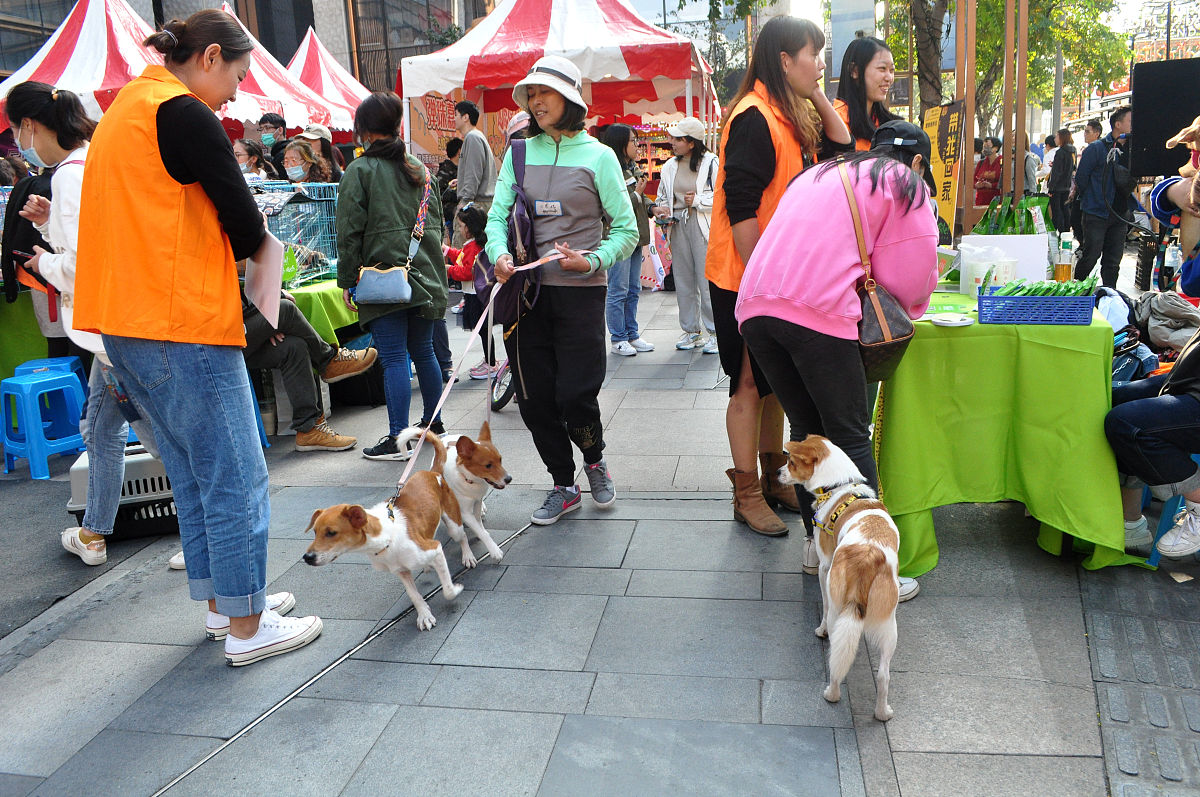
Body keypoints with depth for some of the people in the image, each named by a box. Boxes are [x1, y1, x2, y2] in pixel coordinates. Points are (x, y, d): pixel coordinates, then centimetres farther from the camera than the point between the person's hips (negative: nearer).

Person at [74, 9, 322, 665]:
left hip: (127, 325, 10)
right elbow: (248, 231, -13)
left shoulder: (125, 107, 18)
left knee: (193, 473, 18)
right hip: (186, 326, -10)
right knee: (235, 479, -1)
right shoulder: (184, 114, -13)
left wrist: (213, 249, 10)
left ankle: (221, 602, 29)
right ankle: (246, 627, 9)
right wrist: (242, 247, 7)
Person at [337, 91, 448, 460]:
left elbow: (349, 232, -9)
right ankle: (433, 423, 29)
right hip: (425, 277, 6)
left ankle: (397, 440, -4)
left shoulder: (359, 170, -5)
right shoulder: (419, 168, 14)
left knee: (394, 358, -5)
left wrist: (348, 280, -2)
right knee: (423, 351, 17)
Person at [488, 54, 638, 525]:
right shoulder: (519, 153, 10)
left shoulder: (598, 157, 1)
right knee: (534, 397, 5)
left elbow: (626, 230, 1)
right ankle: (564, 486, 24)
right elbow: (498, 214, 7)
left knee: (575, 394, -7)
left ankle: (594, 459, 27)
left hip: (579, 291, -3)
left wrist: (593, 261, -16)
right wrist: (499, 253, -14)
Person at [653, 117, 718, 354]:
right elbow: (663, 196, 23)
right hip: (678, 226, 6)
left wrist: (698, 200, -13)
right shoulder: (670, 166, 12)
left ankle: (713, 332, 5)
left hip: (703, 227, -5)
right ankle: (691, 330, 20)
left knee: (708, 280, -6)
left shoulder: (711, 163, -5)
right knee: (683, 280, 9)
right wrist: (661, 209, 3)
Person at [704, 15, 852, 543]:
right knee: (750, 383, -1)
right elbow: (740, 207, -21)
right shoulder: (754, 118, -17)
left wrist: (818, 97, 9)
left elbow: (838, 148, 21)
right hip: (744, 279, -9)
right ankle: (747, 496, 11)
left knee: (776, 379, 15)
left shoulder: (793, 116, 12)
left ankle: (772, 478, 28)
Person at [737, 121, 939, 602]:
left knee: (807, 430, 16)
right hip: (819, 313, -6)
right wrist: (906, 310, 29)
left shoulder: (817, 175, 33)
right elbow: (910, 275, 8)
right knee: (850, 436, -1)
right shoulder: (907, 185, 14)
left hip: (755, 306, 6)